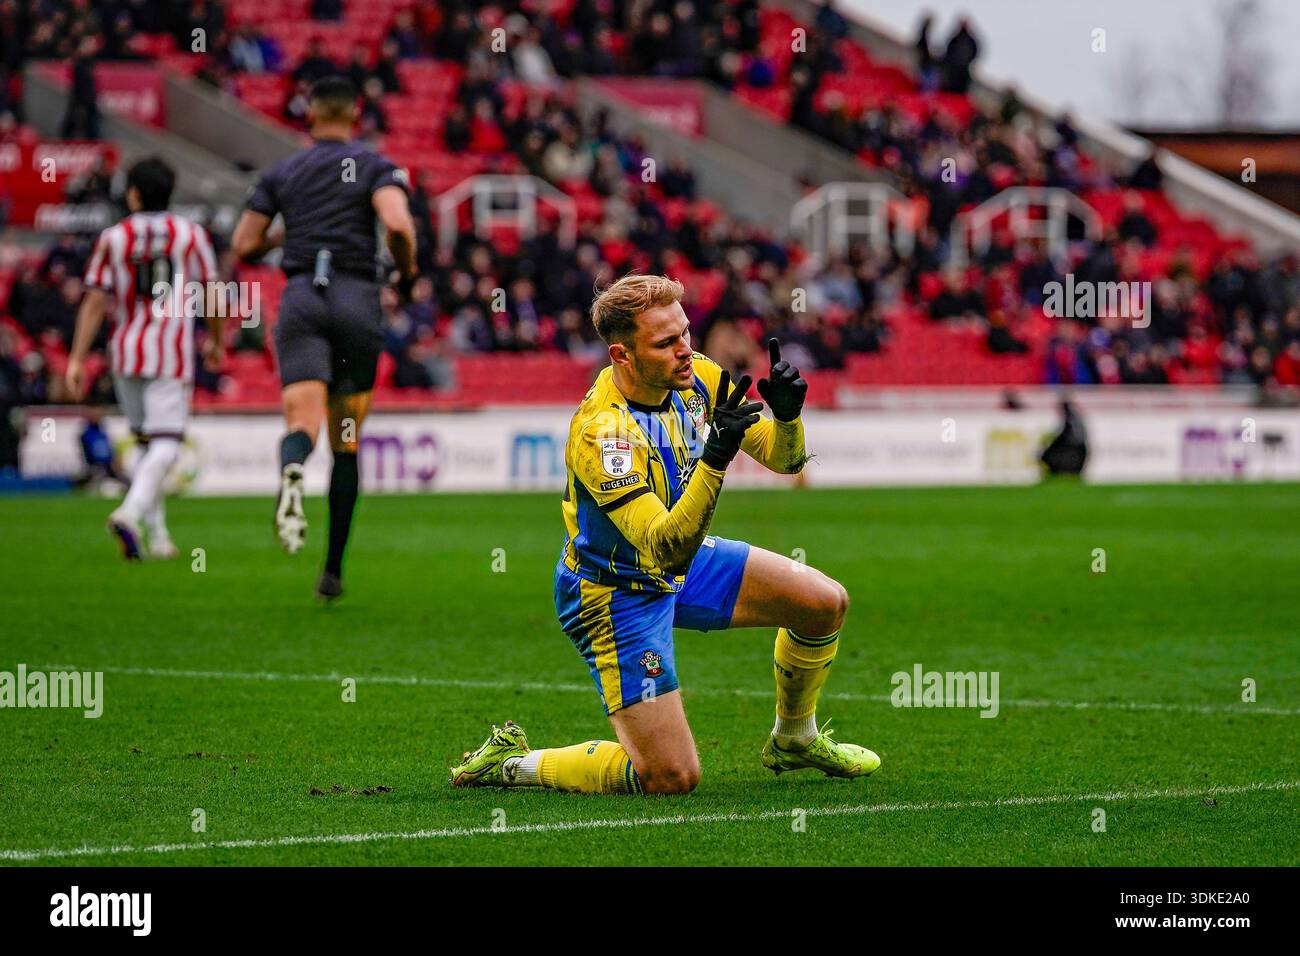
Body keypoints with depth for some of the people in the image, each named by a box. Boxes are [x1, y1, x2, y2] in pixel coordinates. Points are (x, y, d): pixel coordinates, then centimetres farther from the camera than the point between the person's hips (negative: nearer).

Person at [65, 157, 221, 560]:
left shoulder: (112, 238, 3)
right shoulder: (191, 235, 2)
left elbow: (94, 303, -1)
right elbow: (211, 295, 6)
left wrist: (77, 359, 1)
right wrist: (215, 342, 22)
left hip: (125, 353, 3)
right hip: (172, 353, -3)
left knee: (148, 442, 16)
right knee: (166, 444, -8)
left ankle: (157, 533, 15)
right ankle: (131, 512, -32)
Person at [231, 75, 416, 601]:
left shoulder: (281, 173, 14)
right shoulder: (376, 167, 7)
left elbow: (243, 245, 12)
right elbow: (397, 224, -12)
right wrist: (407, 272, 7)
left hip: (301, 300, 0)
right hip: (357, 301, 0)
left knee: (302, 422, -15)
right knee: (347, 444, 12)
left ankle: (292, 471, -54)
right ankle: (333, 569, 13)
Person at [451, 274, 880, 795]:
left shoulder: (694, 376, -12)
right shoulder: (603, 432, -35)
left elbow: (784, 458, -6)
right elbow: (668, 549, -43)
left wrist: (786, 415, -28)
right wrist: (715, 457, -54)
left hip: (681, 559, 8)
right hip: (616, 593, -8)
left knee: (825, 603, 4)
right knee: (672, 778, -14)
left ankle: (793, 740, 31)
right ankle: (510, 762, 5)